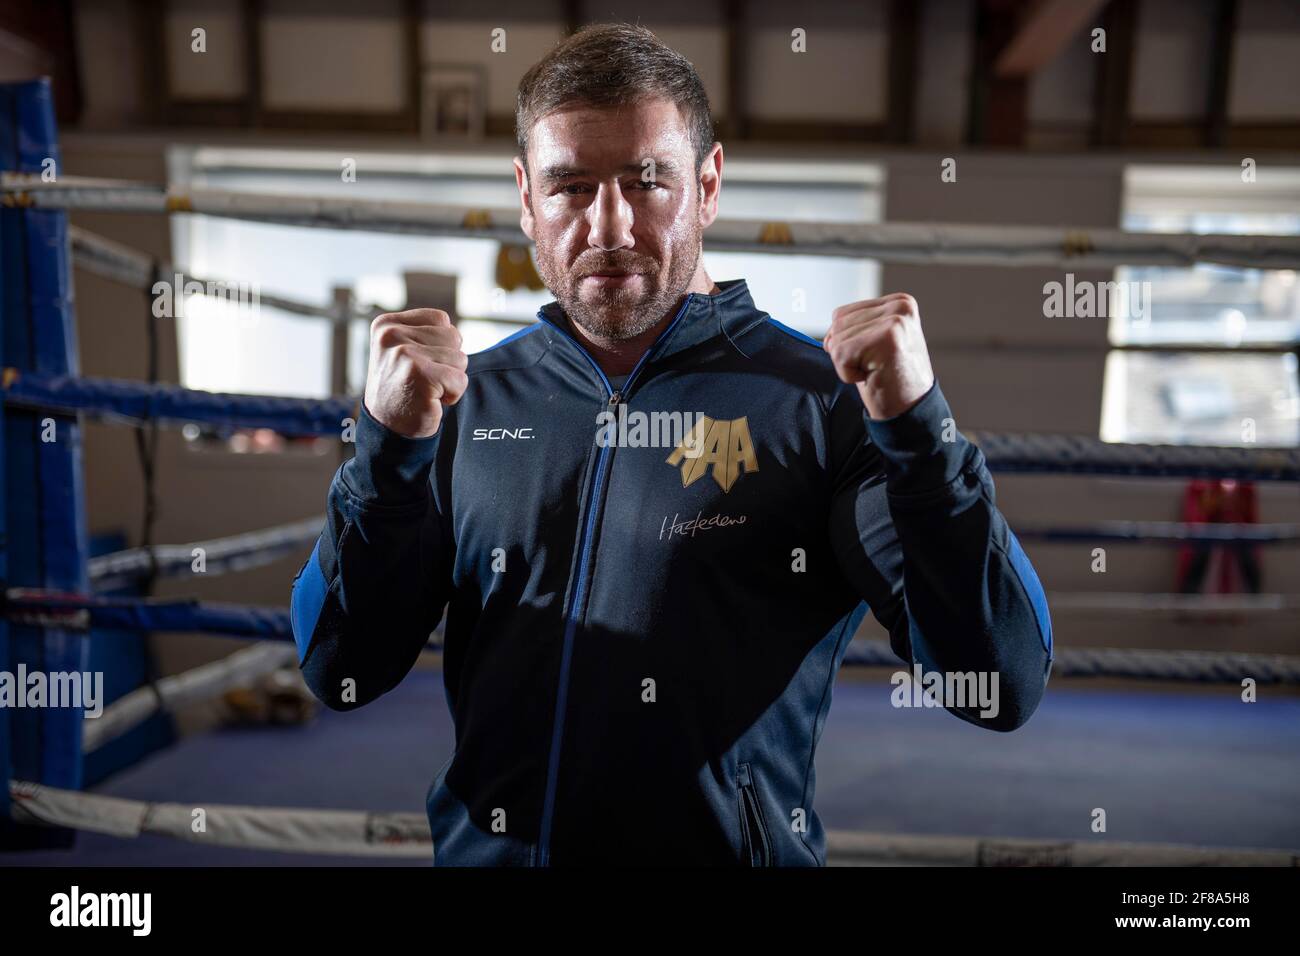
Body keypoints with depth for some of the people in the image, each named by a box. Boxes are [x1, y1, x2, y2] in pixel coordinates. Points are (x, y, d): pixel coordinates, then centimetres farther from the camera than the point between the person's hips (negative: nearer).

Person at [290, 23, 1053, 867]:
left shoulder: (824, 397, -12)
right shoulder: (470, 401, -2)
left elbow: (1005, 692, -15)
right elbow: (342, 675, -4)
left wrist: (919, 425, -26)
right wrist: (390, 449, -17)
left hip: (741, 847, -2)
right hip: (487, 845, 3)